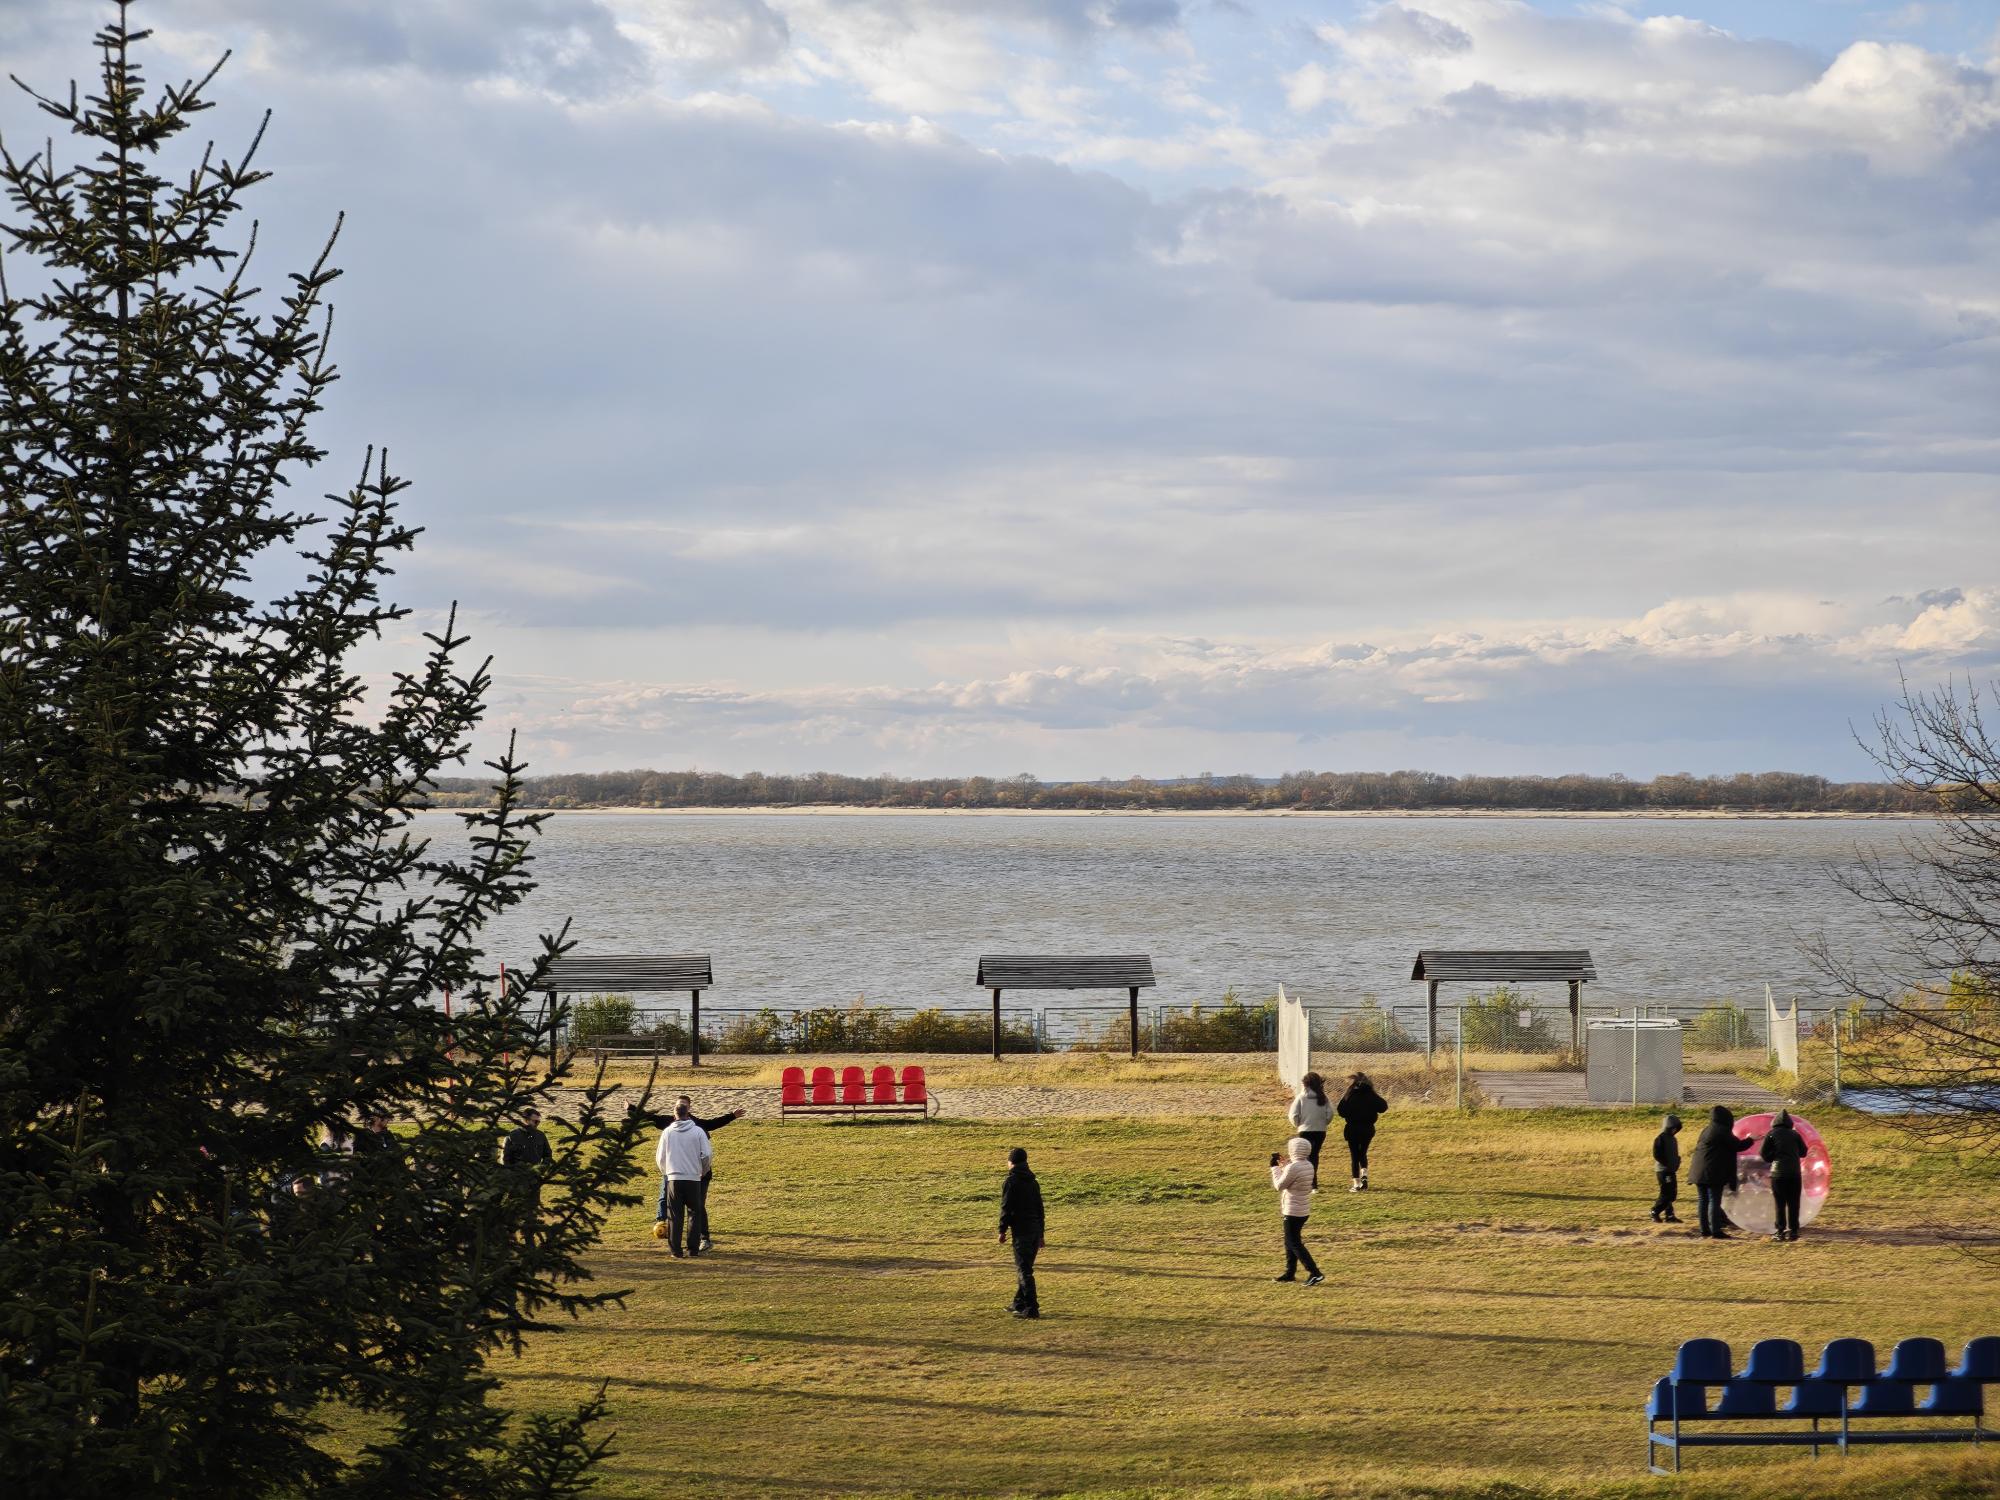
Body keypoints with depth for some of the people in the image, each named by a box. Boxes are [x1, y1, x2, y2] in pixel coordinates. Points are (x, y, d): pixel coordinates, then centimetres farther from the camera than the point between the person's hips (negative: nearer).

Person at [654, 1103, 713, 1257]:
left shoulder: (667, 1132, 1)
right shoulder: (698, 1131, -2)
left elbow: (660, 1157, 6)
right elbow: (707, 1155, -4)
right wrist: (701, 1171, 15)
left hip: (673, 1179, 1)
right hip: (694, 1178, -1)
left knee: (675, 1216, 6)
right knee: (694, 1214, 9)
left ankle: (675, 1250, 2)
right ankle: (693, 1250, 5)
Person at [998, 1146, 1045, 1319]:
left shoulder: (1011, 1182, -8)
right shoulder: (1033, 1182, 15)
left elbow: (1006, 1208, -11)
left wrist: (1002, 1230, -3)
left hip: (1021, 1230, -7)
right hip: (1036, 1229, 7)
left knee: (1024, 1270, -7)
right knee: (1025, 1268, 19)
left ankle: (1032, 1308, -13)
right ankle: (1019, 1303, 28)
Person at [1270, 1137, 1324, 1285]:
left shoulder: (1293, 1167, -23)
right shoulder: (1308, 1166, 5)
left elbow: (1279, 1185, -13)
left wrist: (1275, 1167, -3)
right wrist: (1283, 1164, 16)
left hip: (1293, 1211, -9)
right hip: (1304, 1210, 9)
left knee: (1294, 1243, -4)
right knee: (1290, 1241, 20)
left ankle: (1314, 1273, -10)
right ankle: (1290, 1273, 27)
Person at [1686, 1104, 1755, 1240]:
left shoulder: (1706, 1130, 14)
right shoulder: (1722, 1132, -11)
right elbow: (1738, 1145, -7)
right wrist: (1750, 1140, 11)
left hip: (1699, 1171, 8)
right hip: (1713, 1172, -8)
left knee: (1703, 1200, 9)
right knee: (1714, 1201, -6)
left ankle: (1704, 1229, 11)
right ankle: (1715, 1230, -8)